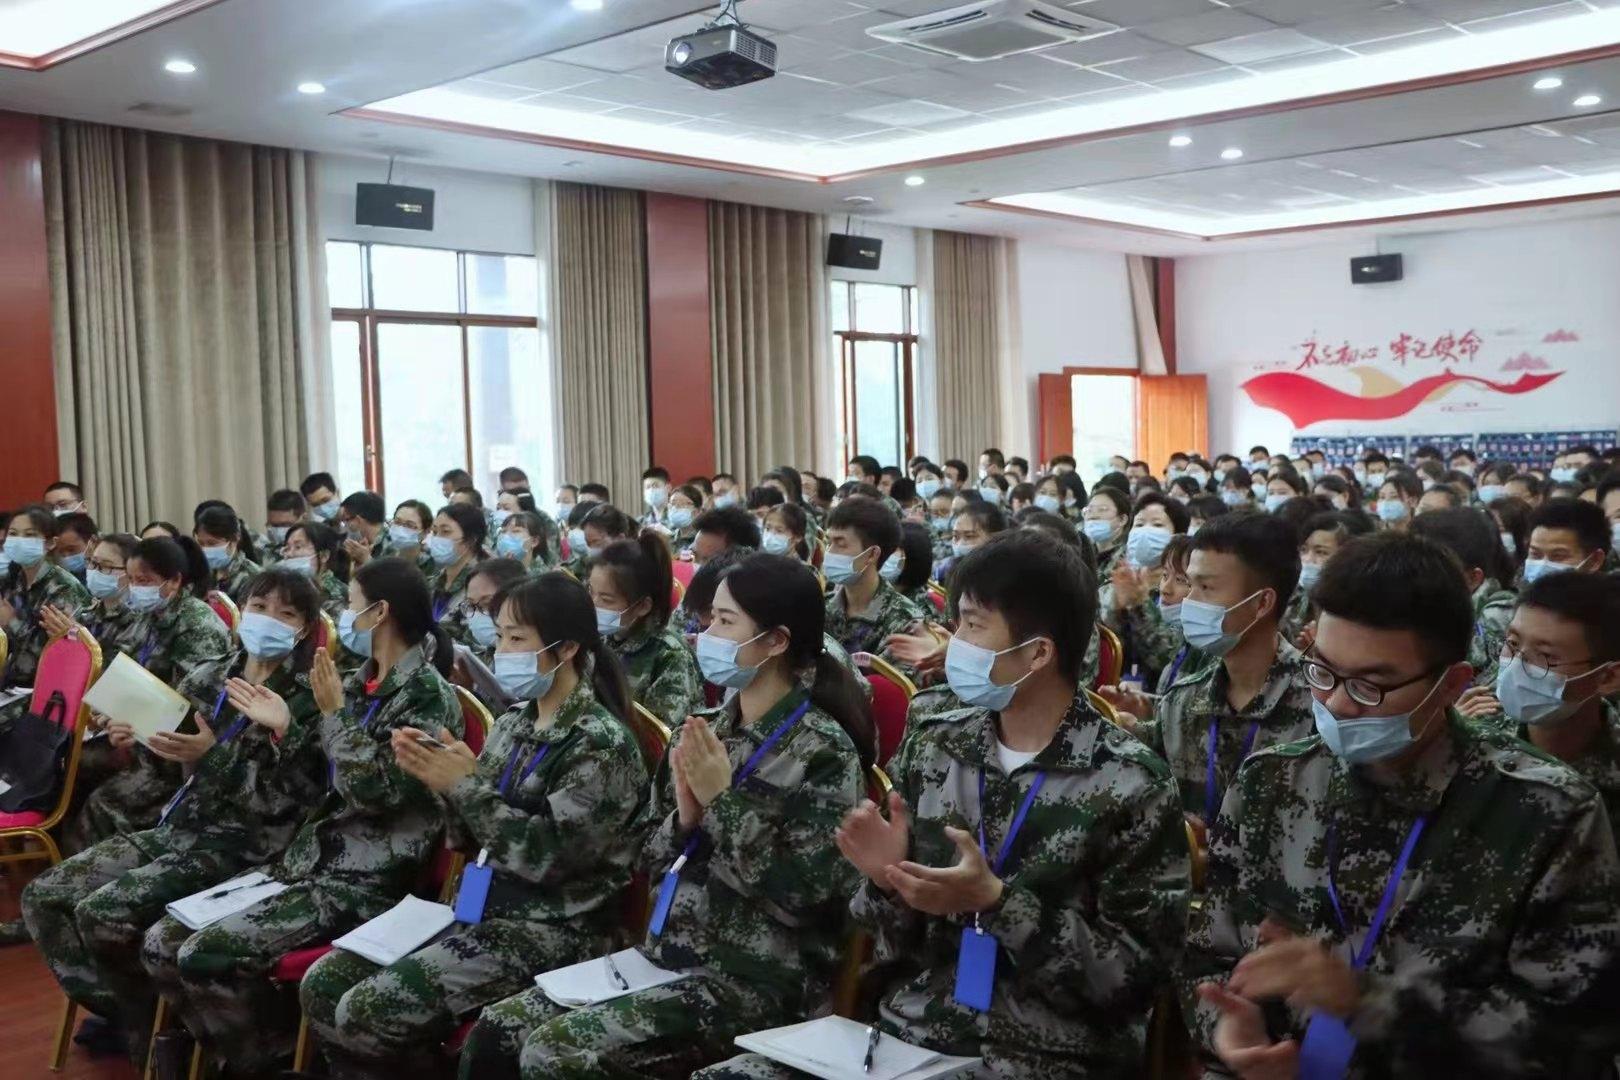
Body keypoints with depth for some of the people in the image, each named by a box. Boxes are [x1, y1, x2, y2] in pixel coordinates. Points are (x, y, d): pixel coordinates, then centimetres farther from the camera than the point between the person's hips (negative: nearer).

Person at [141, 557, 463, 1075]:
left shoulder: (428, 695, -11)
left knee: (206, 956, -20)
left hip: (365, 880, -9)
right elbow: (321, 784, 15)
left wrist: (333, 713, -12)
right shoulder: (359, 684, 13)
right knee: (162, 943, 0)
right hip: (306, 858, 9)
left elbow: (376, 792, -21)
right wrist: (286, 729, 0)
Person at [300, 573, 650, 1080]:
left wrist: (466, 785, -20)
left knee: (368, 1012, -17)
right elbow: (473, 837, 12)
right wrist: (442, 781, -7)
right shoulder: (513, 722, 9)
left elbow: (550, 857, -20)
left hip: (551, 929, -8)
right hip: (482, 906, 8)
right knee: (323, 985, -1)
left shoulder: (602, 743, -14)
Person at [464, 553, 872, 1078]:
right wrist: (685, 817, -8)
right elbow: (651, 862, 13)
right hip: (668, 956, 7)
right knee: (495, 1030, -3)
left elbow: (803, 897, -19)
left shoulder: (824, 751, -12)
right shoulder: (705, 730, 8)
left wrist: (722, 800, -18)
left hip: (756, 981, -7)